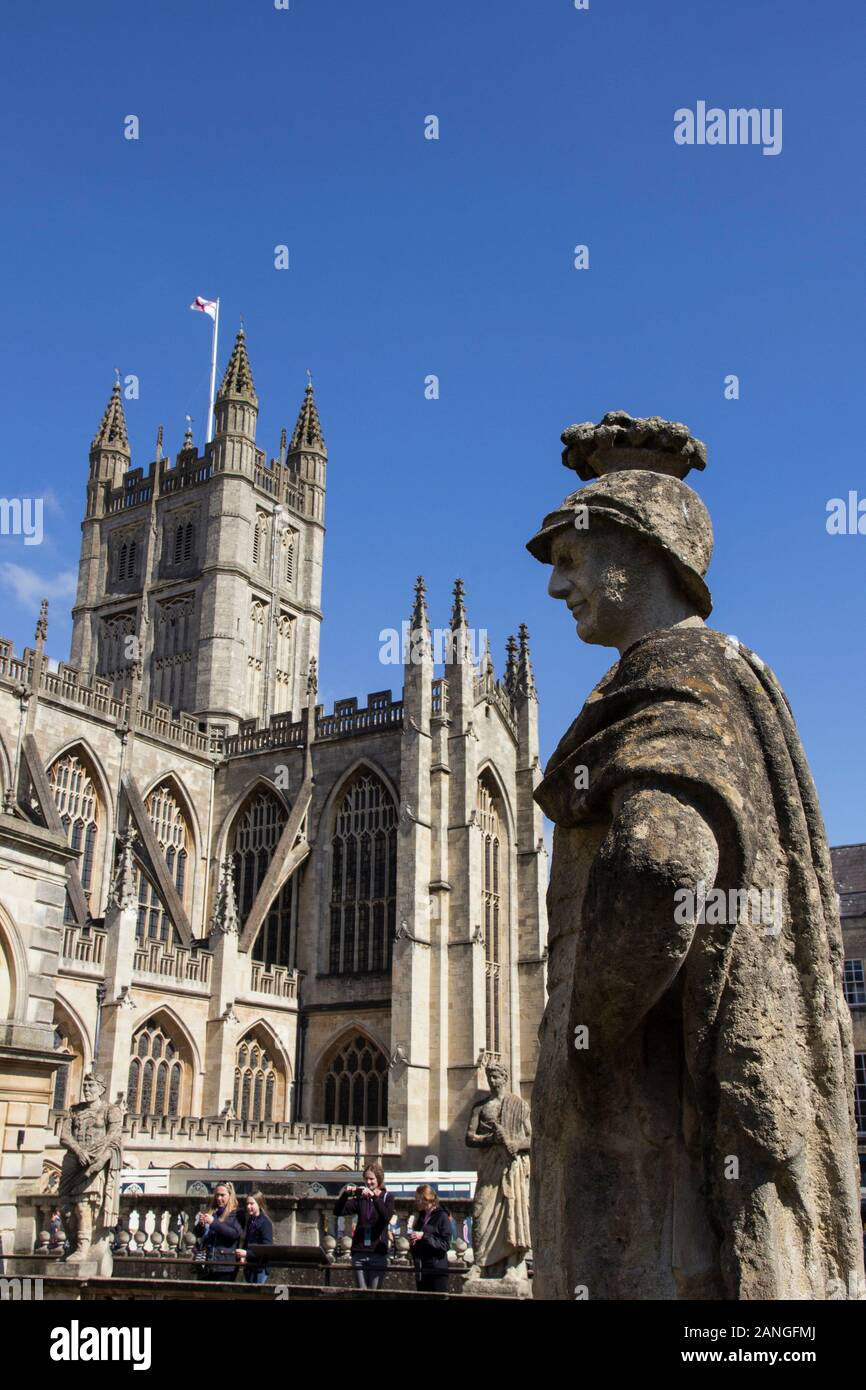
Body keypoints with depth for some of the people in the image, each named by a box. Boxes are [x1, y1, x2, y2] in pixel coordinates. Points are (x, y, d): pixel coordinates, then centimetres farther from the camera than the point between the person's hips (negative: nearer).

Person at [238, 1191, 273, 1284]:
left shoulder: (265, 1223, -10)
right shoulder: (249, 1222, 14)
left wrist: (247, 1253, -20)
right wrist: (242, 1256, 0)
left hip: (260, 1267, -7)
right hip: (248, 1266, 8)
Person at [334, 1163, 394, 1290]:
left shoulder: (387, 1197, 3)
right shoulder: (360, 1198, 11)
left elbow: (387, 1217, -18)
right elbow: (338, 1211, 2)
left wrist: (374, 1196, -28)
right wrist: (345, 1194, -13)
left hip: (378, 1252, -3)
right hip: (359, 1252, 3)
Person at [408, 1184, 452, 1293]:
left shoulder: (441, 1216, -7)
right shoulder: (421, 1217, 15)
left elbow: (446, 1244, -14)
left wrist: (424, 1236, -19)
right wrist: (412, 1241, 3)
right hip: (421, 1271, 7)